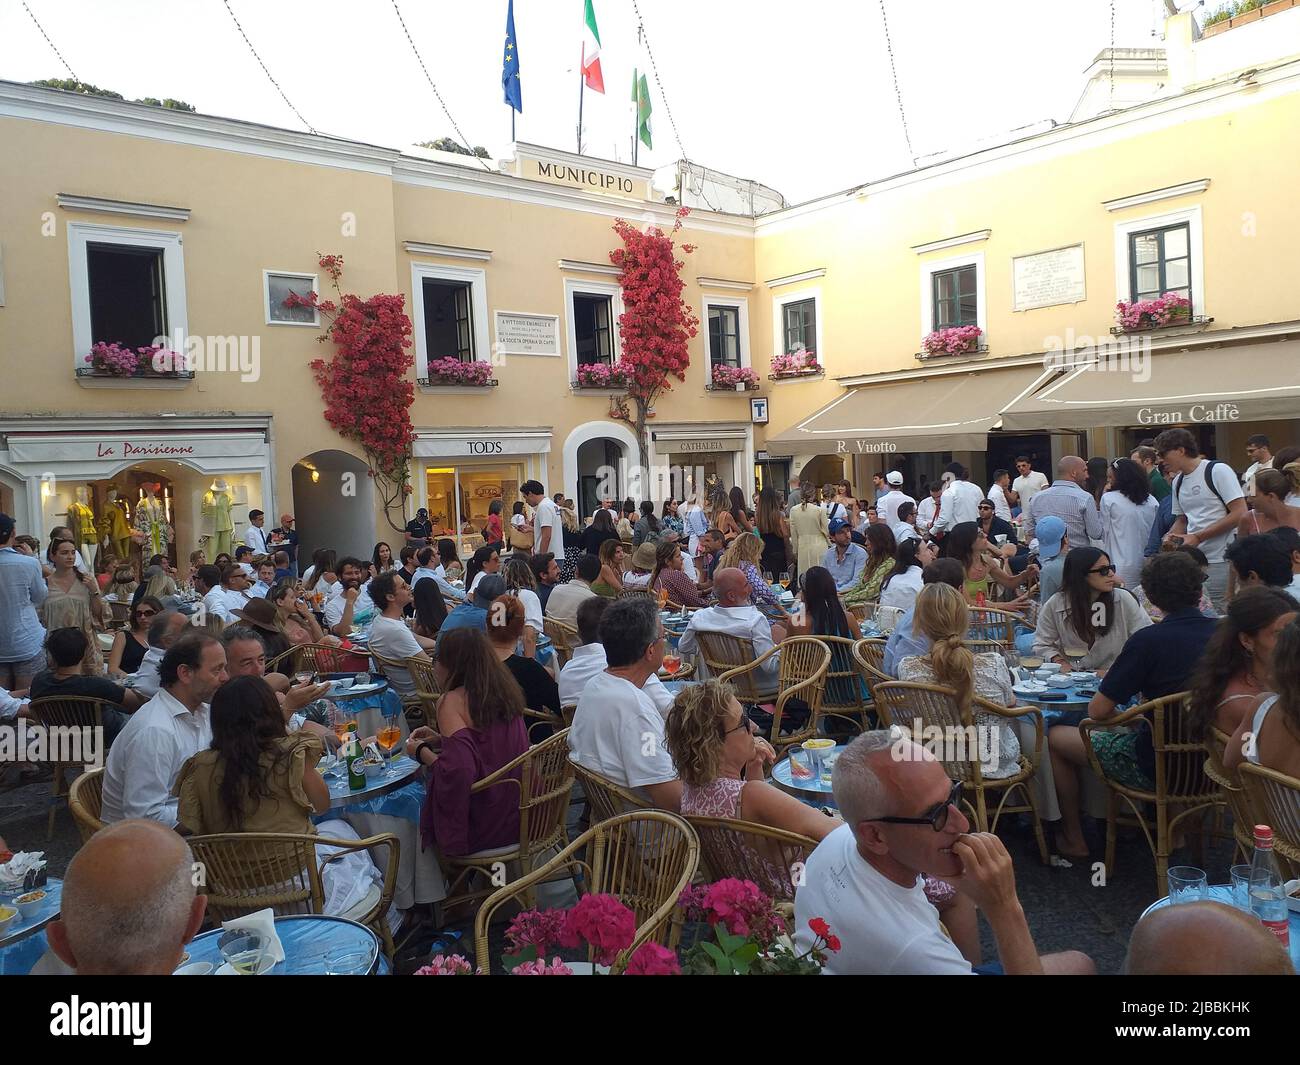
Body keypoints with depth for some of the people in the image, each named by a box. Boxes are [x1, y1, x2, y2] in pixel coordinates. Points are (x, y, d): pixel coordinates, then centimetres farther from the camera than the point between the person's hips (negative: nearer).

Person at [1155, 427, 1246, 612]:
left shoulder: (1218, 470, -6)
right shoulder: (1178, 481, 15)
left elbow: (1240, 514, -13)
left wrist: (1198, 537, -16)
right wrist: (1171, 535, 2)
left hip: (1221, 561, -6)